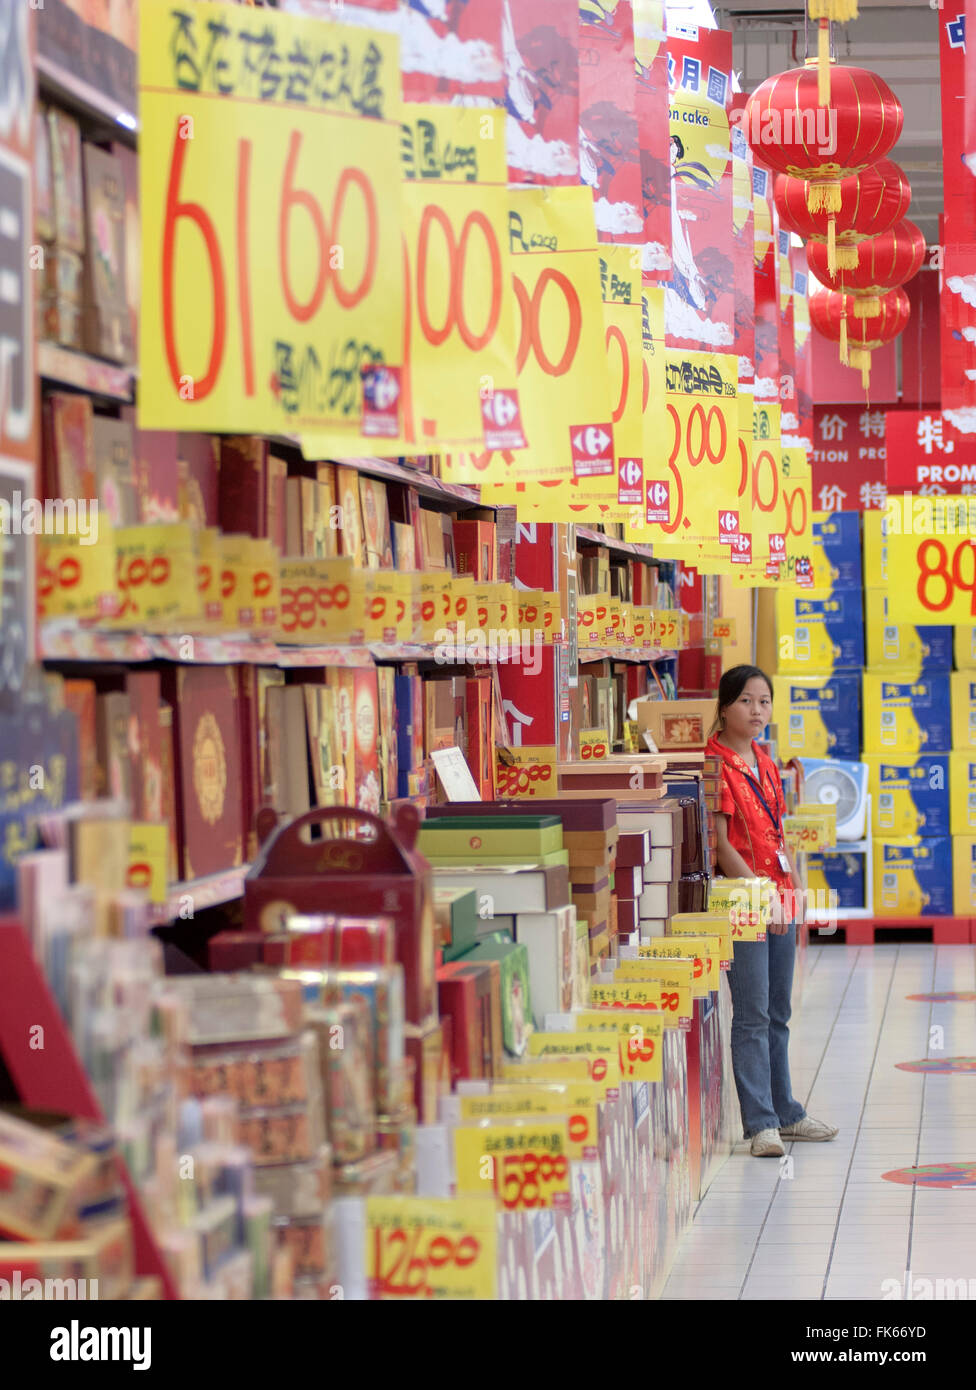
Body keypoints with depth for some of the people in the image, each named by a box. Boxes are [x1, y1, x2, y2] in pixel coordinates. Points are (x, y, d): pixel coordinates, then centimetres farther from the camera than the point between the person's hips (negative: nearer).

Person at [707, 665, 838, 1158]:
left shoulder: (765, 765, 15)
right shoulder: (715, 765, -10)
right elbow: (719, 843, -16)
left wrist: (796, 890, 14)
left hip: (778, 899, 8)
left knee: (777, 1014, 14)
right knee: (752, 1015, -7)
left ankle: (785, 1113, 22)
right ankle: (760, 1123, -6)